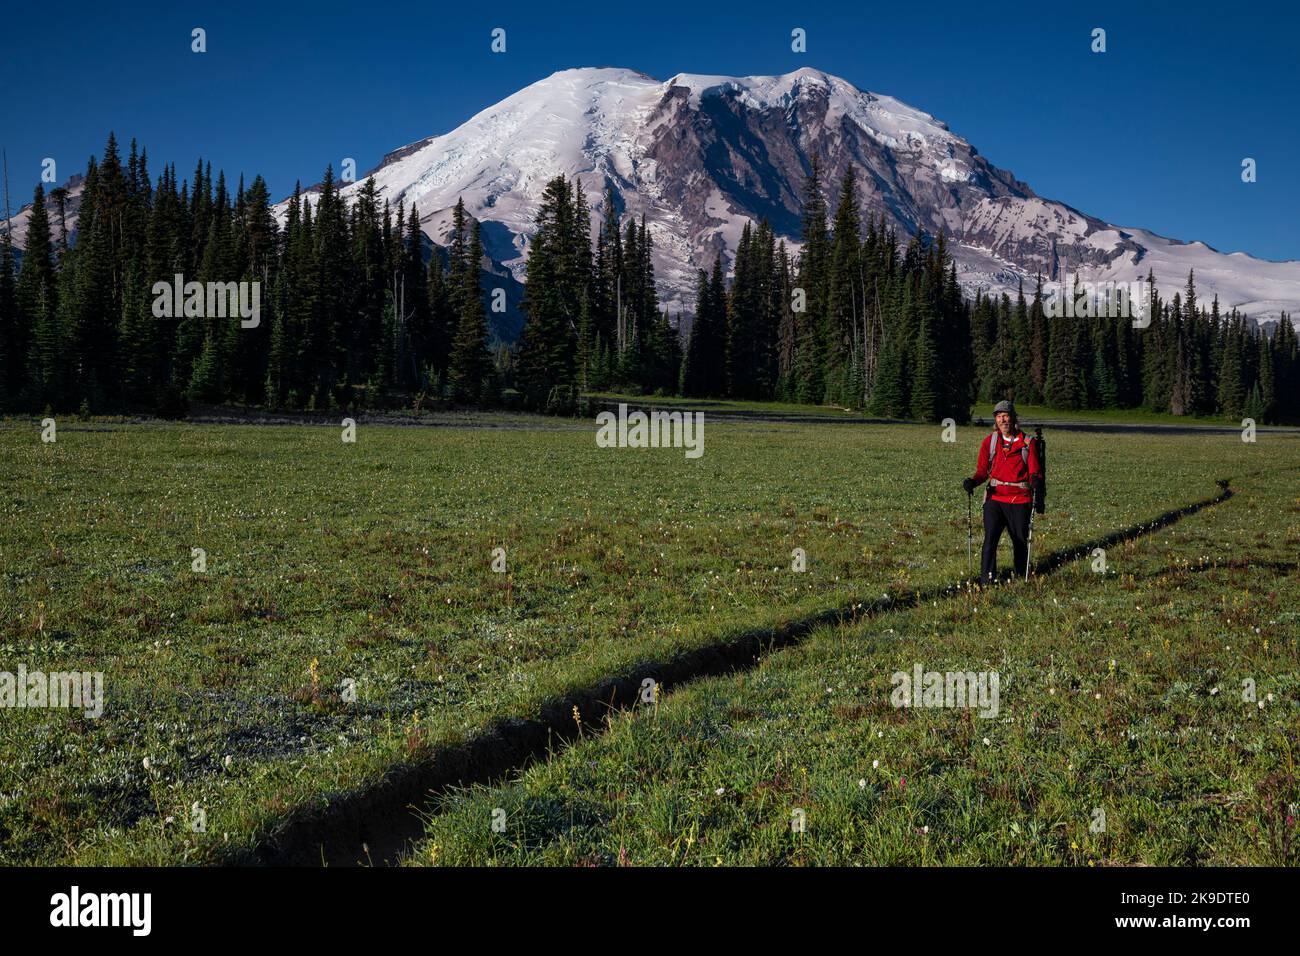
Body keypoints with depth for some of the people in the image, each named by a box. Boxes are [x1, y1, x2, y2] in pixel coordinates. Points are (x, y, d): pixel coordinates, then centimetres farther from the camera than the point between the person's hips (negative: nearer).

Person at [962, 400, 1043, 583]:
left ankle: (1022, 575, 33)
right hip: (995, 498, 0)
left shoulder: (1028, 443, 1)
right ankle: (987, 579, -8)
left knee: (1021, 540, 11)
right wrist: (973, 481, -15)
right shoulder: (989, 442, 6)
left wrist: (1036, 480, -24)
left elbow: (1034, 470, -1)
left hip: (1020, 501, 0)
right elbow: (982, 470, 6)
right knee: (990, 539, -14)